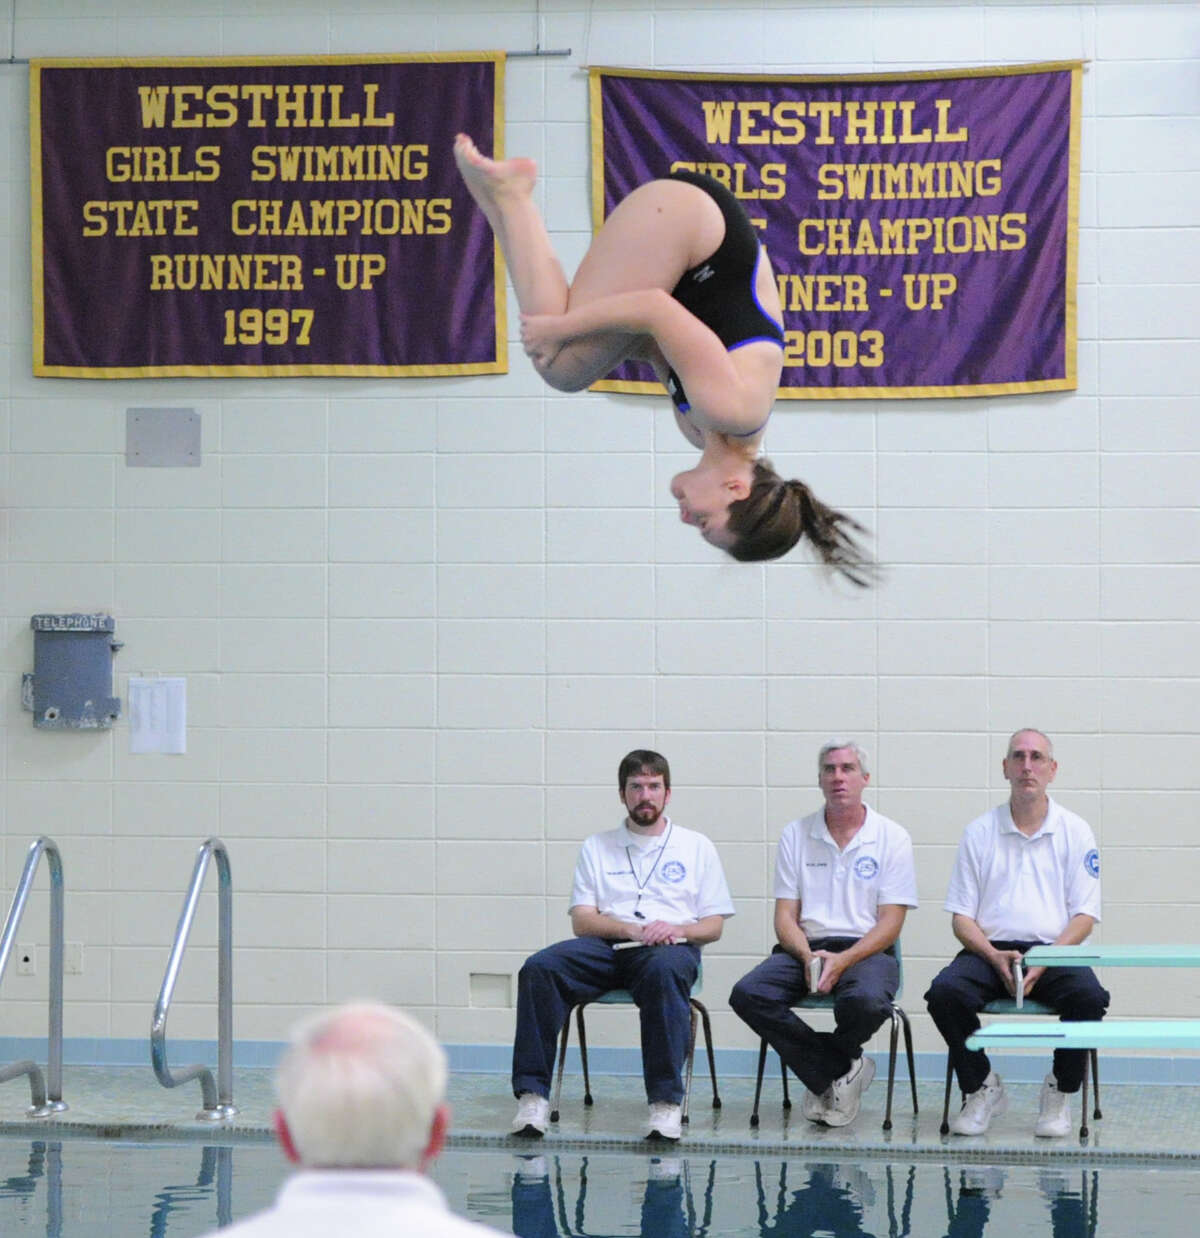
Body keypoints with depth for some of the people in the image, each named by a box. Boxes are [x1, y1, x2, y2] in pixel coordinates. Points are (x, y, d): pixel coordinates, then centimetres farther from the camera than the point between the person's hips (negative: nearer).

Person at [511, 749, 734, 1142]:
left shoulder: (695, 846, 19)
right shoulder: (597, 848, 21)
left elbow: (713, 925, 13)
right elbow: (582, 920, 9)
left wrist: (676, 929, -10)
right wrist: (631, 929, -11)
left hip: (670, 946, -2)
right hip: (607, 947, 2)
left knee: (664, 971, -40)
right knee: (539, 968, -29)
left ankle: (666, 1101, -43)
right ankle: (532, 1093, -31)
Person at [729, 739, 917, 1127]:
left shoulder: (891, 837, 3)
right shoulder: (796, 836, 11)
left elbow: (890, 923, -3)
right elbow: (785, 916, 7)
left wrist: (842, 961, -18)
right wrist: (808, 957, -15)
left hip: (866, 950, -3)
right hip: (805, 948, 3)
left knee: (866, 1001, -38)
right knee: (747, 994, -27)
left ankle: (823, 1075, -3)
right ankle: (843, 1070, -15)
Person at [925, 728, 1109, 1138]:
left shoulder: (1075, 831, 8)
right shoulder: (980, 832, 11)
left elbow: (1084, 915, 2)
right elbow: (961, 916, 8)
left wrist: (1045, 961, -15)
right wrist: (995, 957, -12)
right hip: (990, 950, 1)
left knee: (1088, 996, -33)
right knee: (945, 992, -30)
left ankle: (1060, 1094, -9)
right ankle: (981, 1089, -7)